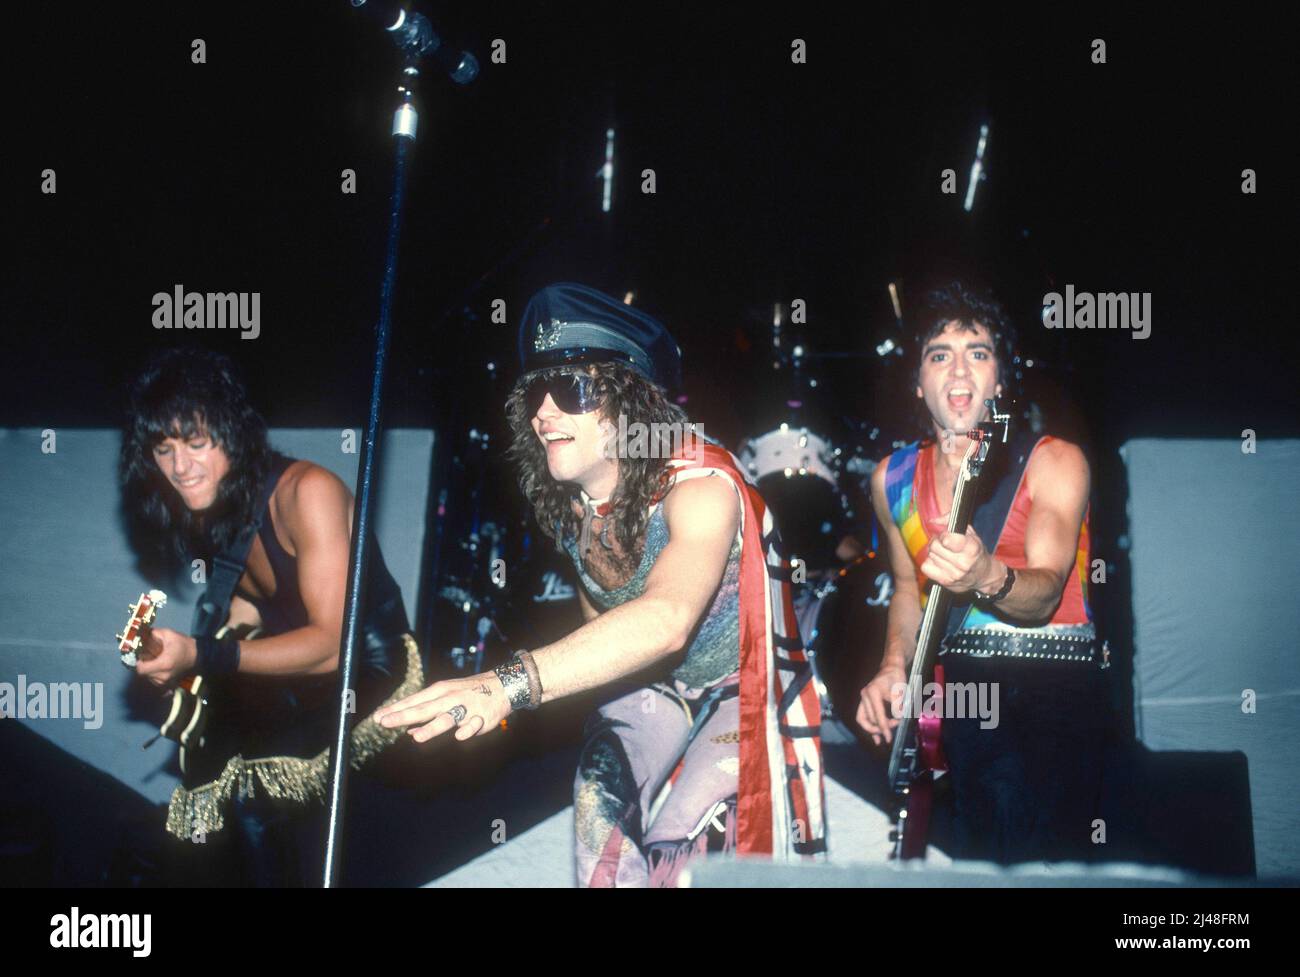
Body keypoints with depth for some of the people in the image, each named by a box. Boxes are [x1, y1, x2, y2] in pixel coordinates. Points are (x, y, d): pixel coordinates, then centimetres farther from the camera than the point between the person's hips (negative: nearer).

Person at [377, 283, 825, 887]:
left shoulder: (702, 483, -33)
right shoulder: (565, 497, -11)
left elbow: (667, 619, -52)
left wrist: (509, 684, -62)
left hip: (741, 684, -5)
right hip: (651, 683, 6)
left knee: (683, 843, -18)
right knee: (599, 801, -10)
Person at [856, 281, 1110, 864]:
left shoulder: (1053, 461, -4)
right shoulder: (893, 478, 8)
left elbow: (1044, 592, -17)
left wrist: (990, 577, -39)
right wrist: (893, 667, 2)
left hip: (1058, 680, -3)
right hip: (964, 683, 3)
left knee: (1052, 859, -16)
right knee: (982, 855, 1)